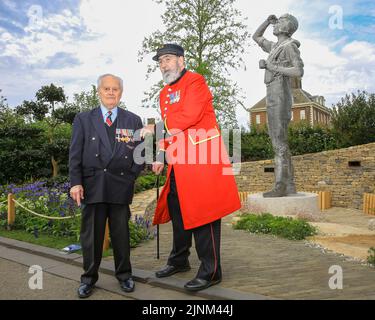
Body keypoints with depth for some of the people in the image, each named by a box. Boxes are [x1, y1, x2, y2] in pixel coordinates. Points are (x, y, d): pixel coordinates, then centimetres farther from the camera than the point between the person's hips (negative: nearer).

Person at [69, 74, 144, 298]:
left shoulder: (134, 121, 9)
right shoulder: (83, 119, 9)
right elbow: (75, 154, 3)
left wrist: (132, 176, 0)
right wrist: (76, 182, -6)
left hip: (121, 186, 0)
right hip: (92, 185, 0)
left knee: (121, 232, 8)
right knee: (91, 233, 6)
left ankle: (124, 275, 25)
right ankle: (89, 278, 22)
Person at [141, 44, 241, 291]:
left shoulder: (195, 82, -6)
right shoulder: (165, 93, 20)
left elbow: (189, 115, -21)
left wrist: (155, 128, -16)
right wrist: (162, 157, 13)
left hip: (202, 159, -9)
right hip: (179, 163, 9)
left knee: (203, 213, -4)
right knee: (177, 210, 16)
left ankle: (211, 271, 9)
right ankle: (179, 260, 34)